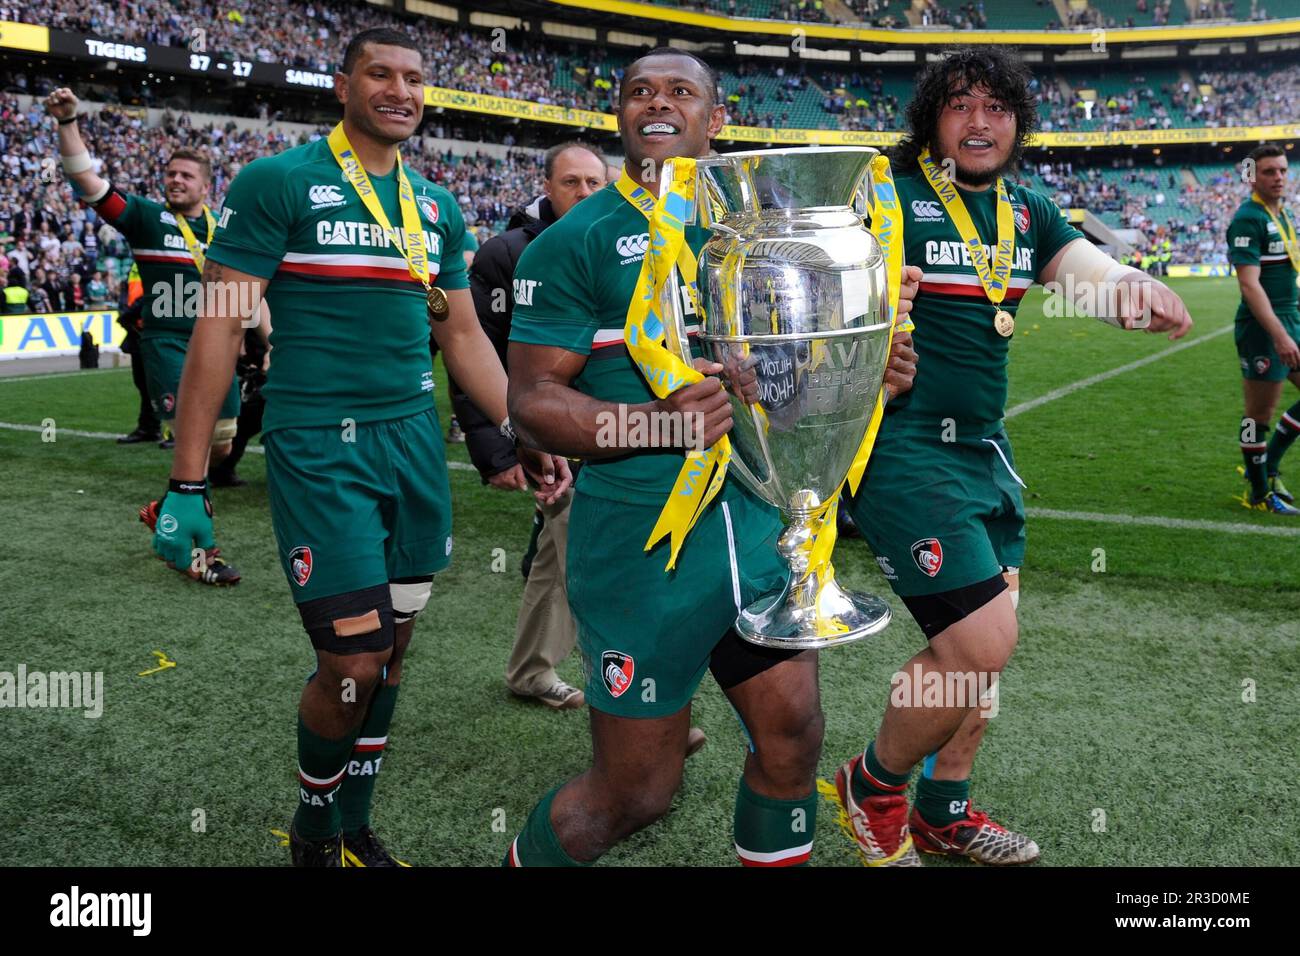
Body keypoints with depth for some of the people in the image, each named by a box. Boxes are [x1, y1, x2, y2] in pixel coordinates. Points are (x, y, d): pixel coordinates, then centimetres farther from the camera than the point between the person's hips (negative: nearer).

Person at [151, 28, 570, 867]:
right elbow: (220, 327, -7)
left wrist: (524, 434, 11)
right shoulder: (279, 183, -4)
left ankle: (356, 828, 33)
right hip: (319, 445, -6)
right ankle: (313, 831, 23)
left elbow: (463, 335, 19)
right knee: (353, 664, -7)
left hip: (416, 439, 6)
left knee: (392, 651, 11)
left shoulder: (438, 207, 14)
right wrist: (187, 484, -11)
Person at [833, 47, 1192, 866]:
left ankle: (945, 814, 36)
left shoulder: (1027, 211, 10)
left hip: (985, 452, 8)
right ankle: (874, 785, 13)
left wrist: (1137, 289, -26)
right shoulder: (889, 196, -9)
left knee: (979, 647, 15)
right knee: (983, 644, -13)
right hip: (904, 450, -7)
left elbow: (1093, 270, -2)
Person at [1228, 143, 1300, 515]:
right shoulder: (1249, 219, -14)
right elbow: (1249, 283, -22)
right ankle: (1259, 494, 14)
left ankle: (1269, 465, 24)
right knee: (1260, 414, 1)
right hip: (1262, 329, -9)